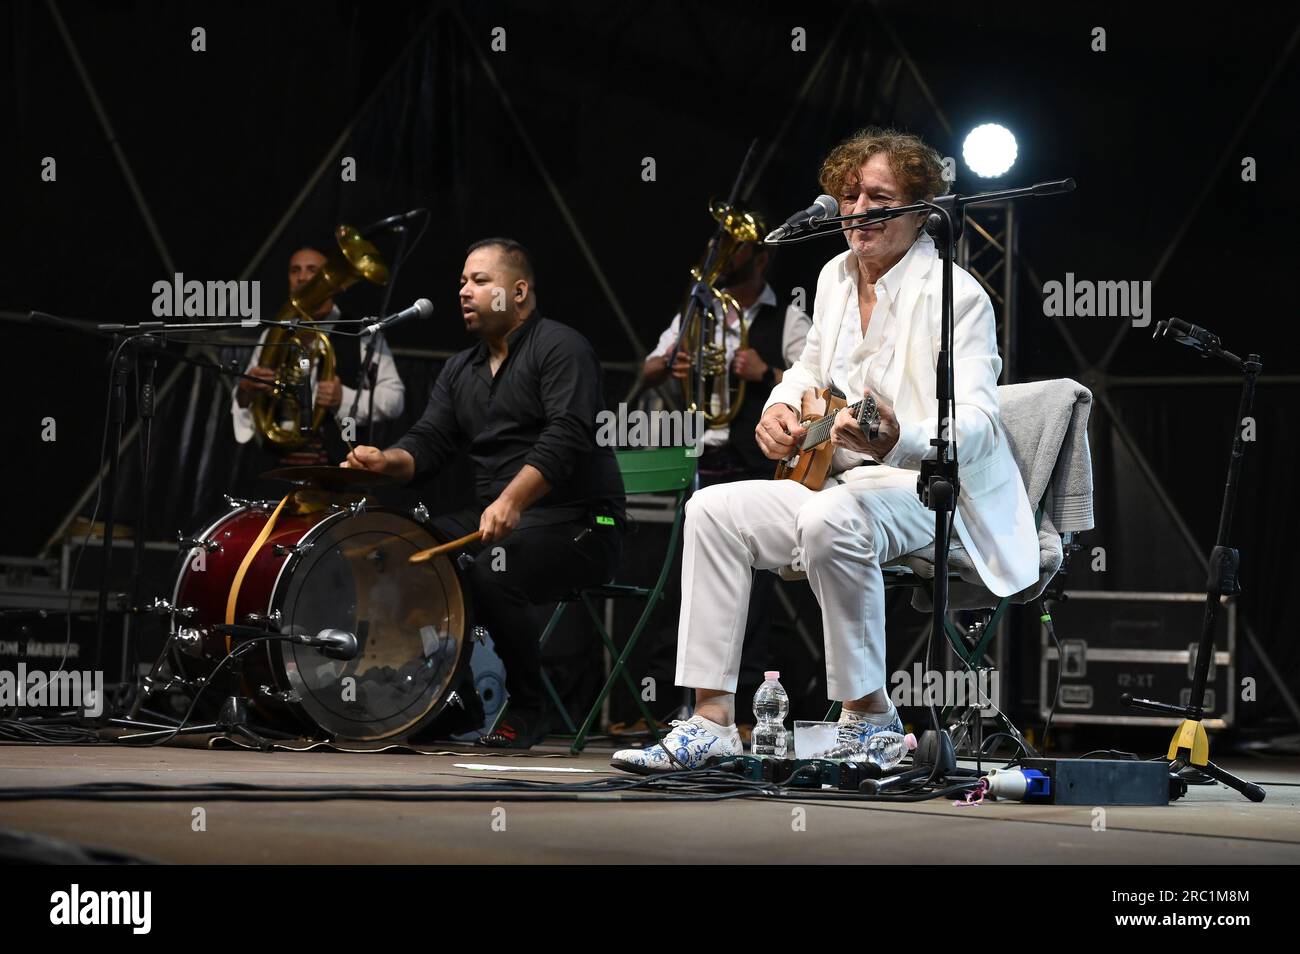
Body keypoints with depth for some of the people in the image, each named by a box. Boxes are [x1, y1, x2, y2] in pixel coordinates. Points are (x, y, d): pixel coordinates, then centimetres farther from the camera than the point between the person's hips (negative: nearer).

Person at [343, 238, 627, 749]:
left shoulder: (560, 348, -8)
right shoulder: (461, 370, 19)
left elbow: (566, 438, -22)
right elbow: (429, 442, 10)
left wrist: (511, 501, -36)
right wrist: (387, 460, -14)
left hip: (577, 520, -8)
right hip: (495, 518, 8)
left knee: (493, 571, -34)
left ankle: (527, 712, -15)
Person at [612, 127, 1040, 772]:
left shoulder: (955, 295, -14)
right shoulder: (836, 276, 10)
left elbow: (976, 421, -25)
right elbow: (811, 368, 28)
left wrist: (896, 440, -45)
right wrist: (779, 407, 4)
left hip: (936, 488, -8)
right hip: (842, 482, 8)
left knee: (830, 520, -37)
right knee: (712, 510, -8)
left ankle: (869, 715, -21)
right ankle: (712, 719, -9)